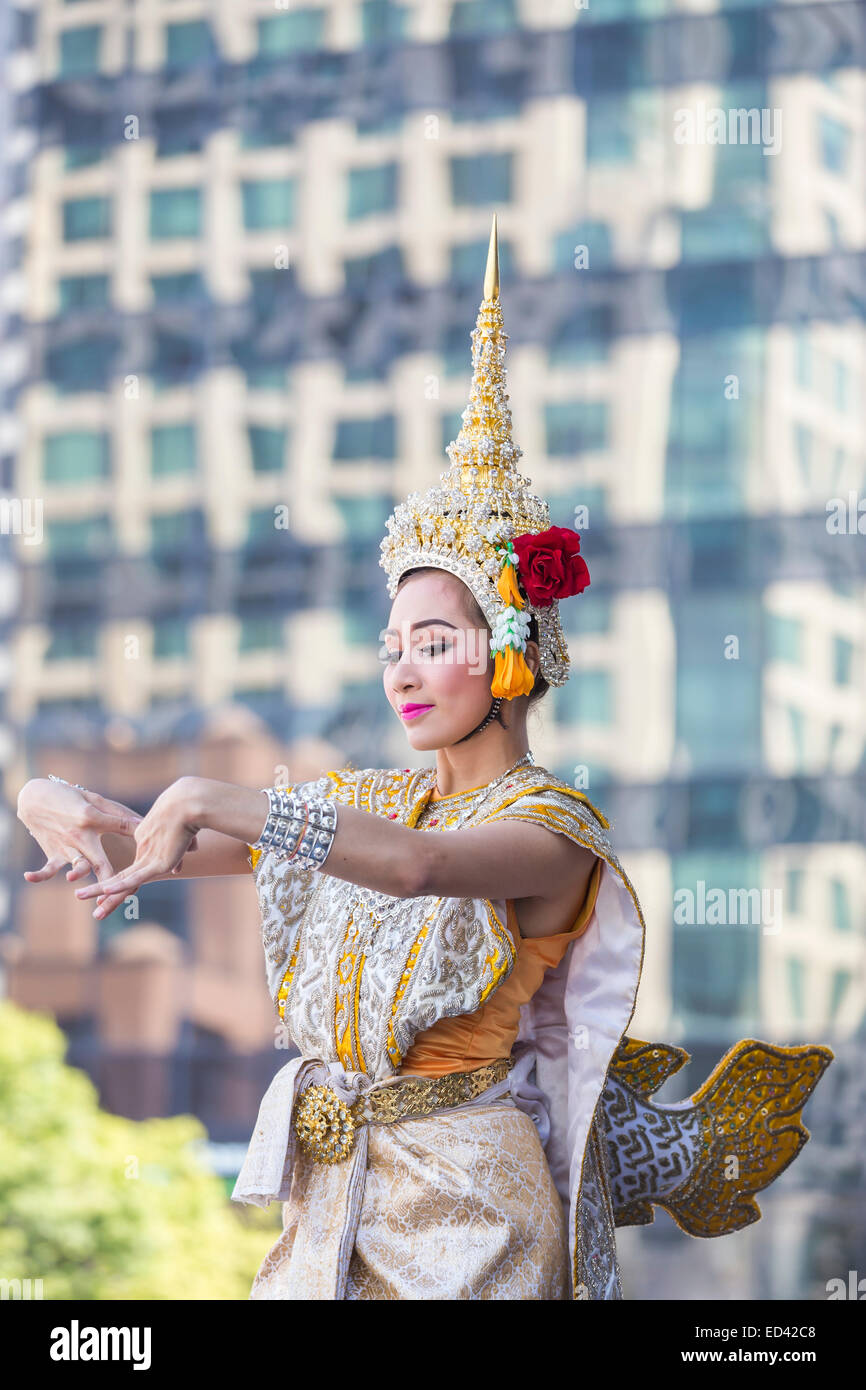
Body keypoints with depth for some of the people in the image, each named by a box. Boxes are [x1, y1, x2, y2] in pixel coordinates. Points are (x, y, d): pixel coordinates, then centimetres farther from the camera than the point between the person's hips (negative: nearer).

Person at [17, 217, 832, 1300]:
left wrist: (209, 800, -32)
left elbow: (418, 866, -33)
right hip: (323, 1219, 6)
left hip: (463, 1223, -6)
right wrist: (92, 823, -14)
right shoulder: (357, 803, 10)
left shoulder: (553, 829, -10)